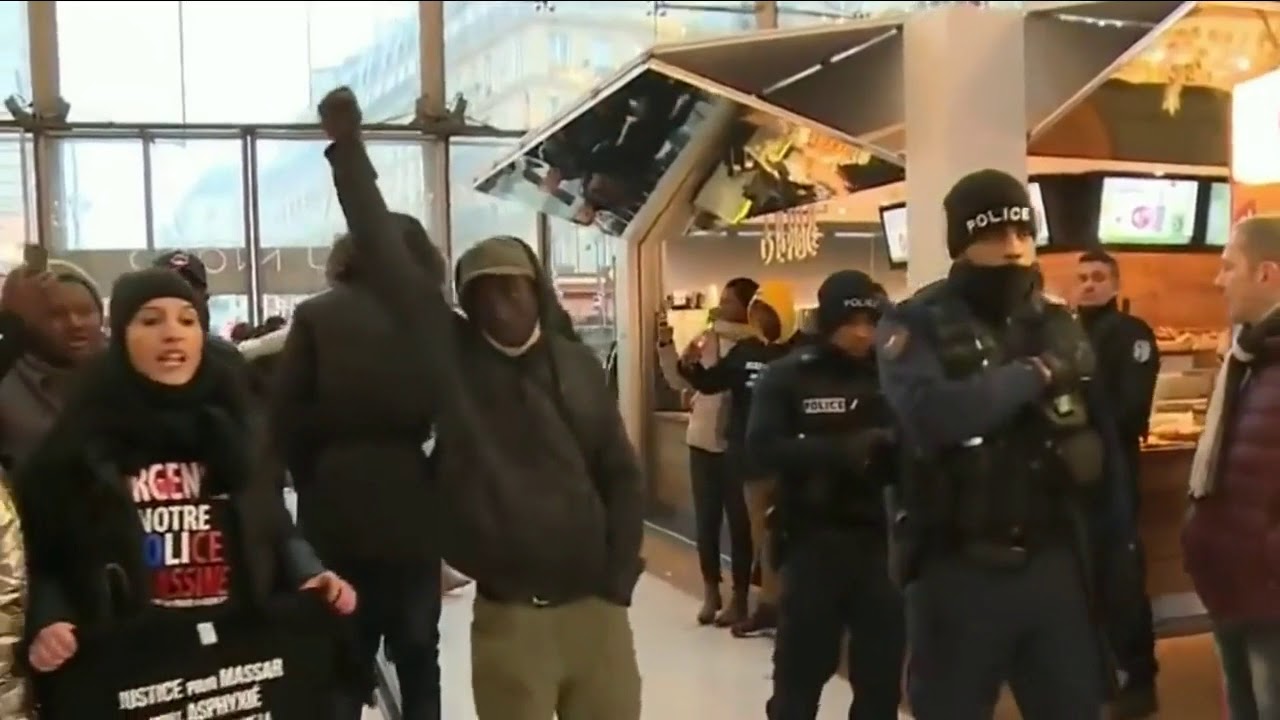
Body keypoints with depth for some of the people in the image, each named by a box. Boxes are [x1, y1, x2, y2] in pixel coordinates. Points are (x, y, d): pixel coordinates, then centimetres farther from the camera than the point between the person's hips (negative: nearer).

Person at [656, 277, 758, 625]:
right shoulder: (707, 339, 6)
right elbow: (679, 381, 11)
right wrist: (666, 346, -2)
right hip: (703, 440, 5)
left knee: (739, 521, 6)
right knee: (706, 519, 12)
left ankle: (738, 596, 18)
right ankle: (711, 592, 26)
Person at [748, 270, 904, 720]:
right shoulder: (787, 377, -3)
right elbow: (763, 446, -14)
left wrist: (894, 449, -19)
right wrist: (840, 451, -23)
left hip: (879, 539, 3)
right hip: (812, 540, -2)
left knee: (882, 667, 13)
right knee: (801, 665, 9)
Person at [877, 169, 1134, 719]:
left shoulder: (1060, 328, 7)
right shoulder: (916, 325, -8)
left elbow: (1101, 445, 13)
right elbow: (931, 414, -28)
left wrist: (1118, 547, 11)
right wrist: (1035, 375, -15)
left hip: (1055, 566, 4)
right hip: (958, 572, -4)